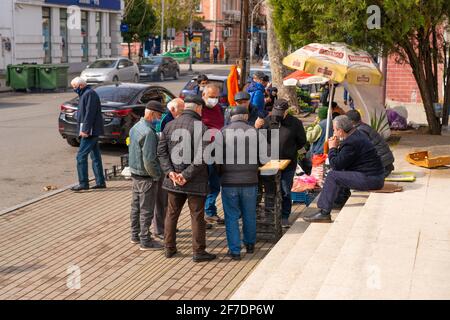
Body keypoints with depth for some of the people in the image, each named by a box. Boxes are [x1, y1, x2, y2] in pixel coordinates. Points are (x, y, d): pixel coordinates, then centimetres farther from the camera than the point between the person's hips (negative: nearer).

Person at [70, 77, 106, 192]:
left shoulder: (89, 94, -14)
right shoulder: (85, 94, 18)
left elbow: (89, 114, -21)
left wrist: (85, 130, -23)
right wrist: (84, 130, 17)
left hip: (90, 131, -11)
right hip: (92, 131, 11)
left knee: (81, 156, -10)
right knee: (95, 156, 12)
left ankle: (83, 183, -9)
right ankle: (100, 182, 17)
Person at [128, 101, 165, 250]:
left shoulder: (135, 127, 8)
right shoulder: (148, 132, -22)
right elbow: (149, 159, -26)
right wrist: (157, 175, -12)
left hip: (135, 172, 9)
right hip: (146, 177, -9)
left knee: (136, 206, 18)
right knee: (146, 210, 0)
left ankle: (135, 235, 30)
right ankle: (145, 241, 8)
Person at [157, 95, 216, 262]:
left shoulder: (169, 125, 4)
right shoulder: (200, 127, -14)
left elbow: (161, 151, 0)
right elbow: (202, 157, -22)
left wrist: (169, 172, -6)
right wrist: (187, 175, -16)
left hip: (173, 179, 5)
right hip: (195, 181, -5)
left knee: (171, 214, 16)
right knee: (197, 216, 4)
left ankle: (169, 248, 24)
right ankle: (198, 252, 11)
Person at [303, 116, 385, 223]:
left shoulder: (351, 142, -21)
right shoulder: (357, 134, 11)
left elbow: (336, 165, -16)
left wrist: (332, 148, -3)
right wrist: (337, 147, 6)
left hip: (370, 180, -11)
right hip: (374, 175, 11)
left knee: (332, 176, -12)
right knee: (339, 173, 22)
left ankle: (324, 213, -11)